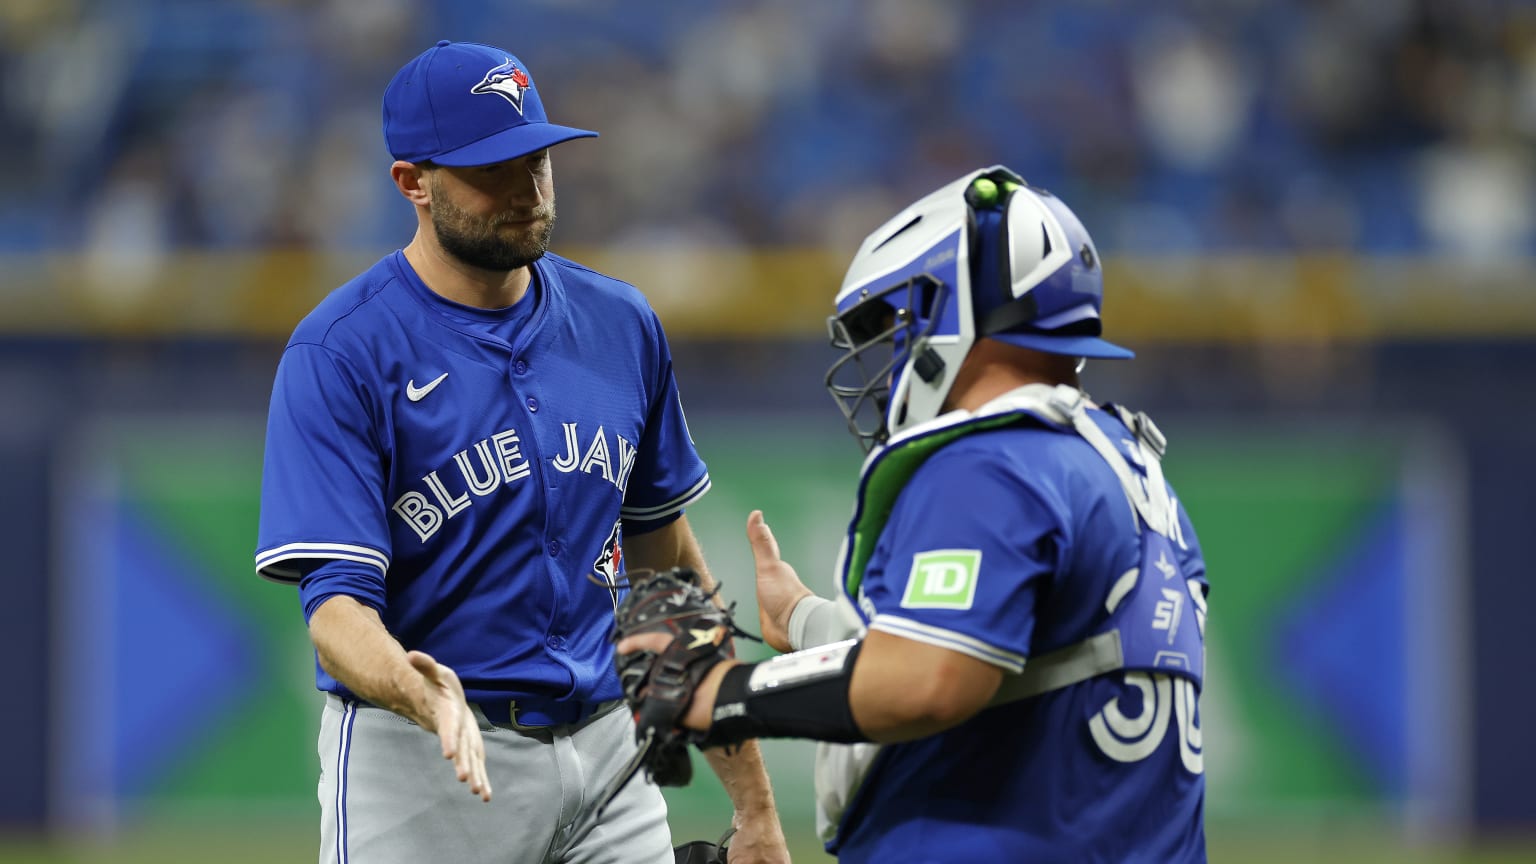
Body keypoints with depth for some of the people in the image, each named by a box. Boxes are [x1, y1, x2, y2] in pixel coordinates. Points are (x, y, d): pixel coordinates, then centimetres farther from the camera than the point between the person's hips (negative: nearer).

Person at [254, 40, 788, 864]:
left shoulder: (619, 325, 8)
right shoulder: (337, 355, -9)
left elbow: (671, 567, 14)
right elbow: (336, 598, -15)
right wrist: (423, 694, -37)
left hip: (608, 756, 5)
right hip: (418, 764, -4)